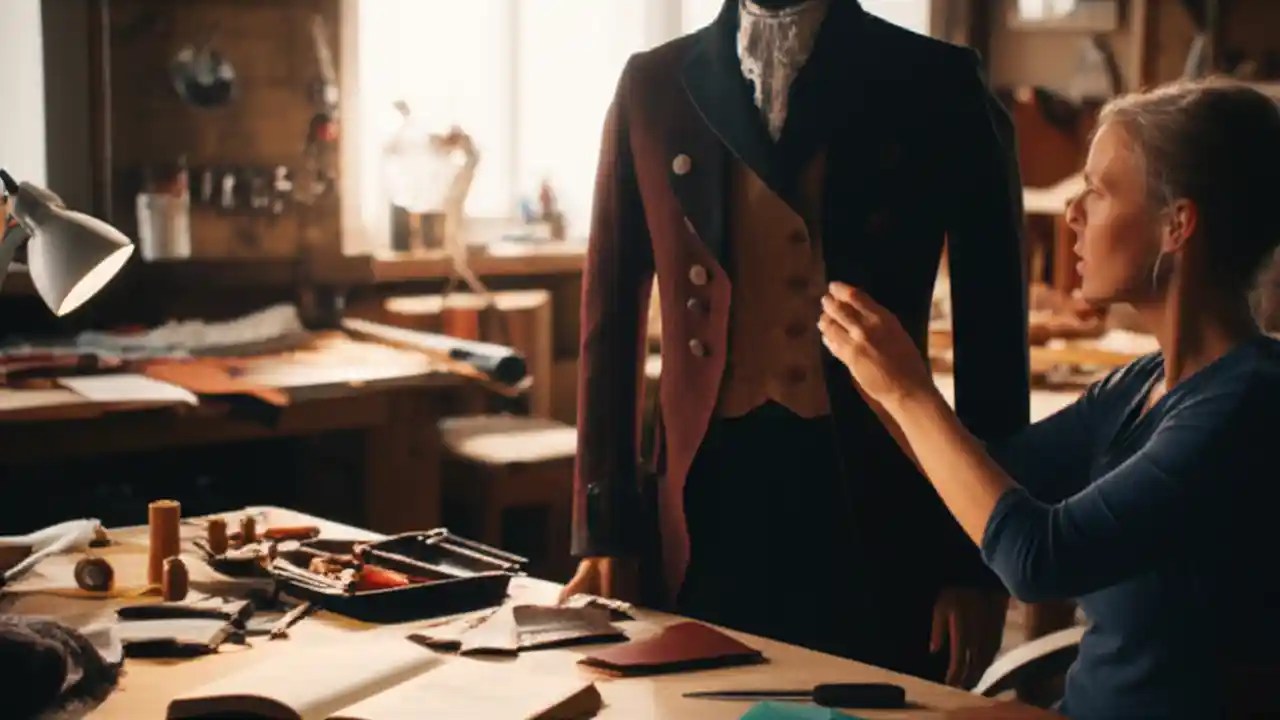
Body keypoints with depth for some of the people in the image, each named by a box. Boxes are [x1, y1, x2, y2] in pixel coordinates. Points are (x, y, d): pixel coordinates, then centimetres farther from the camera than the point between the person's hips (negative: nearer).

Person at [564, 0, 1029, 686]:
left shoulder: (935, 85, -1)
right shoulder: (654, 85, 5)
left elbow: (992, 330, 0)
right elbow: (611, 316, 8)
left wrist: (980, 560, -3)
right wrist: (602, 529, 4)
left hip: (874, 505, -1)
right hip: (706, 498, 2)